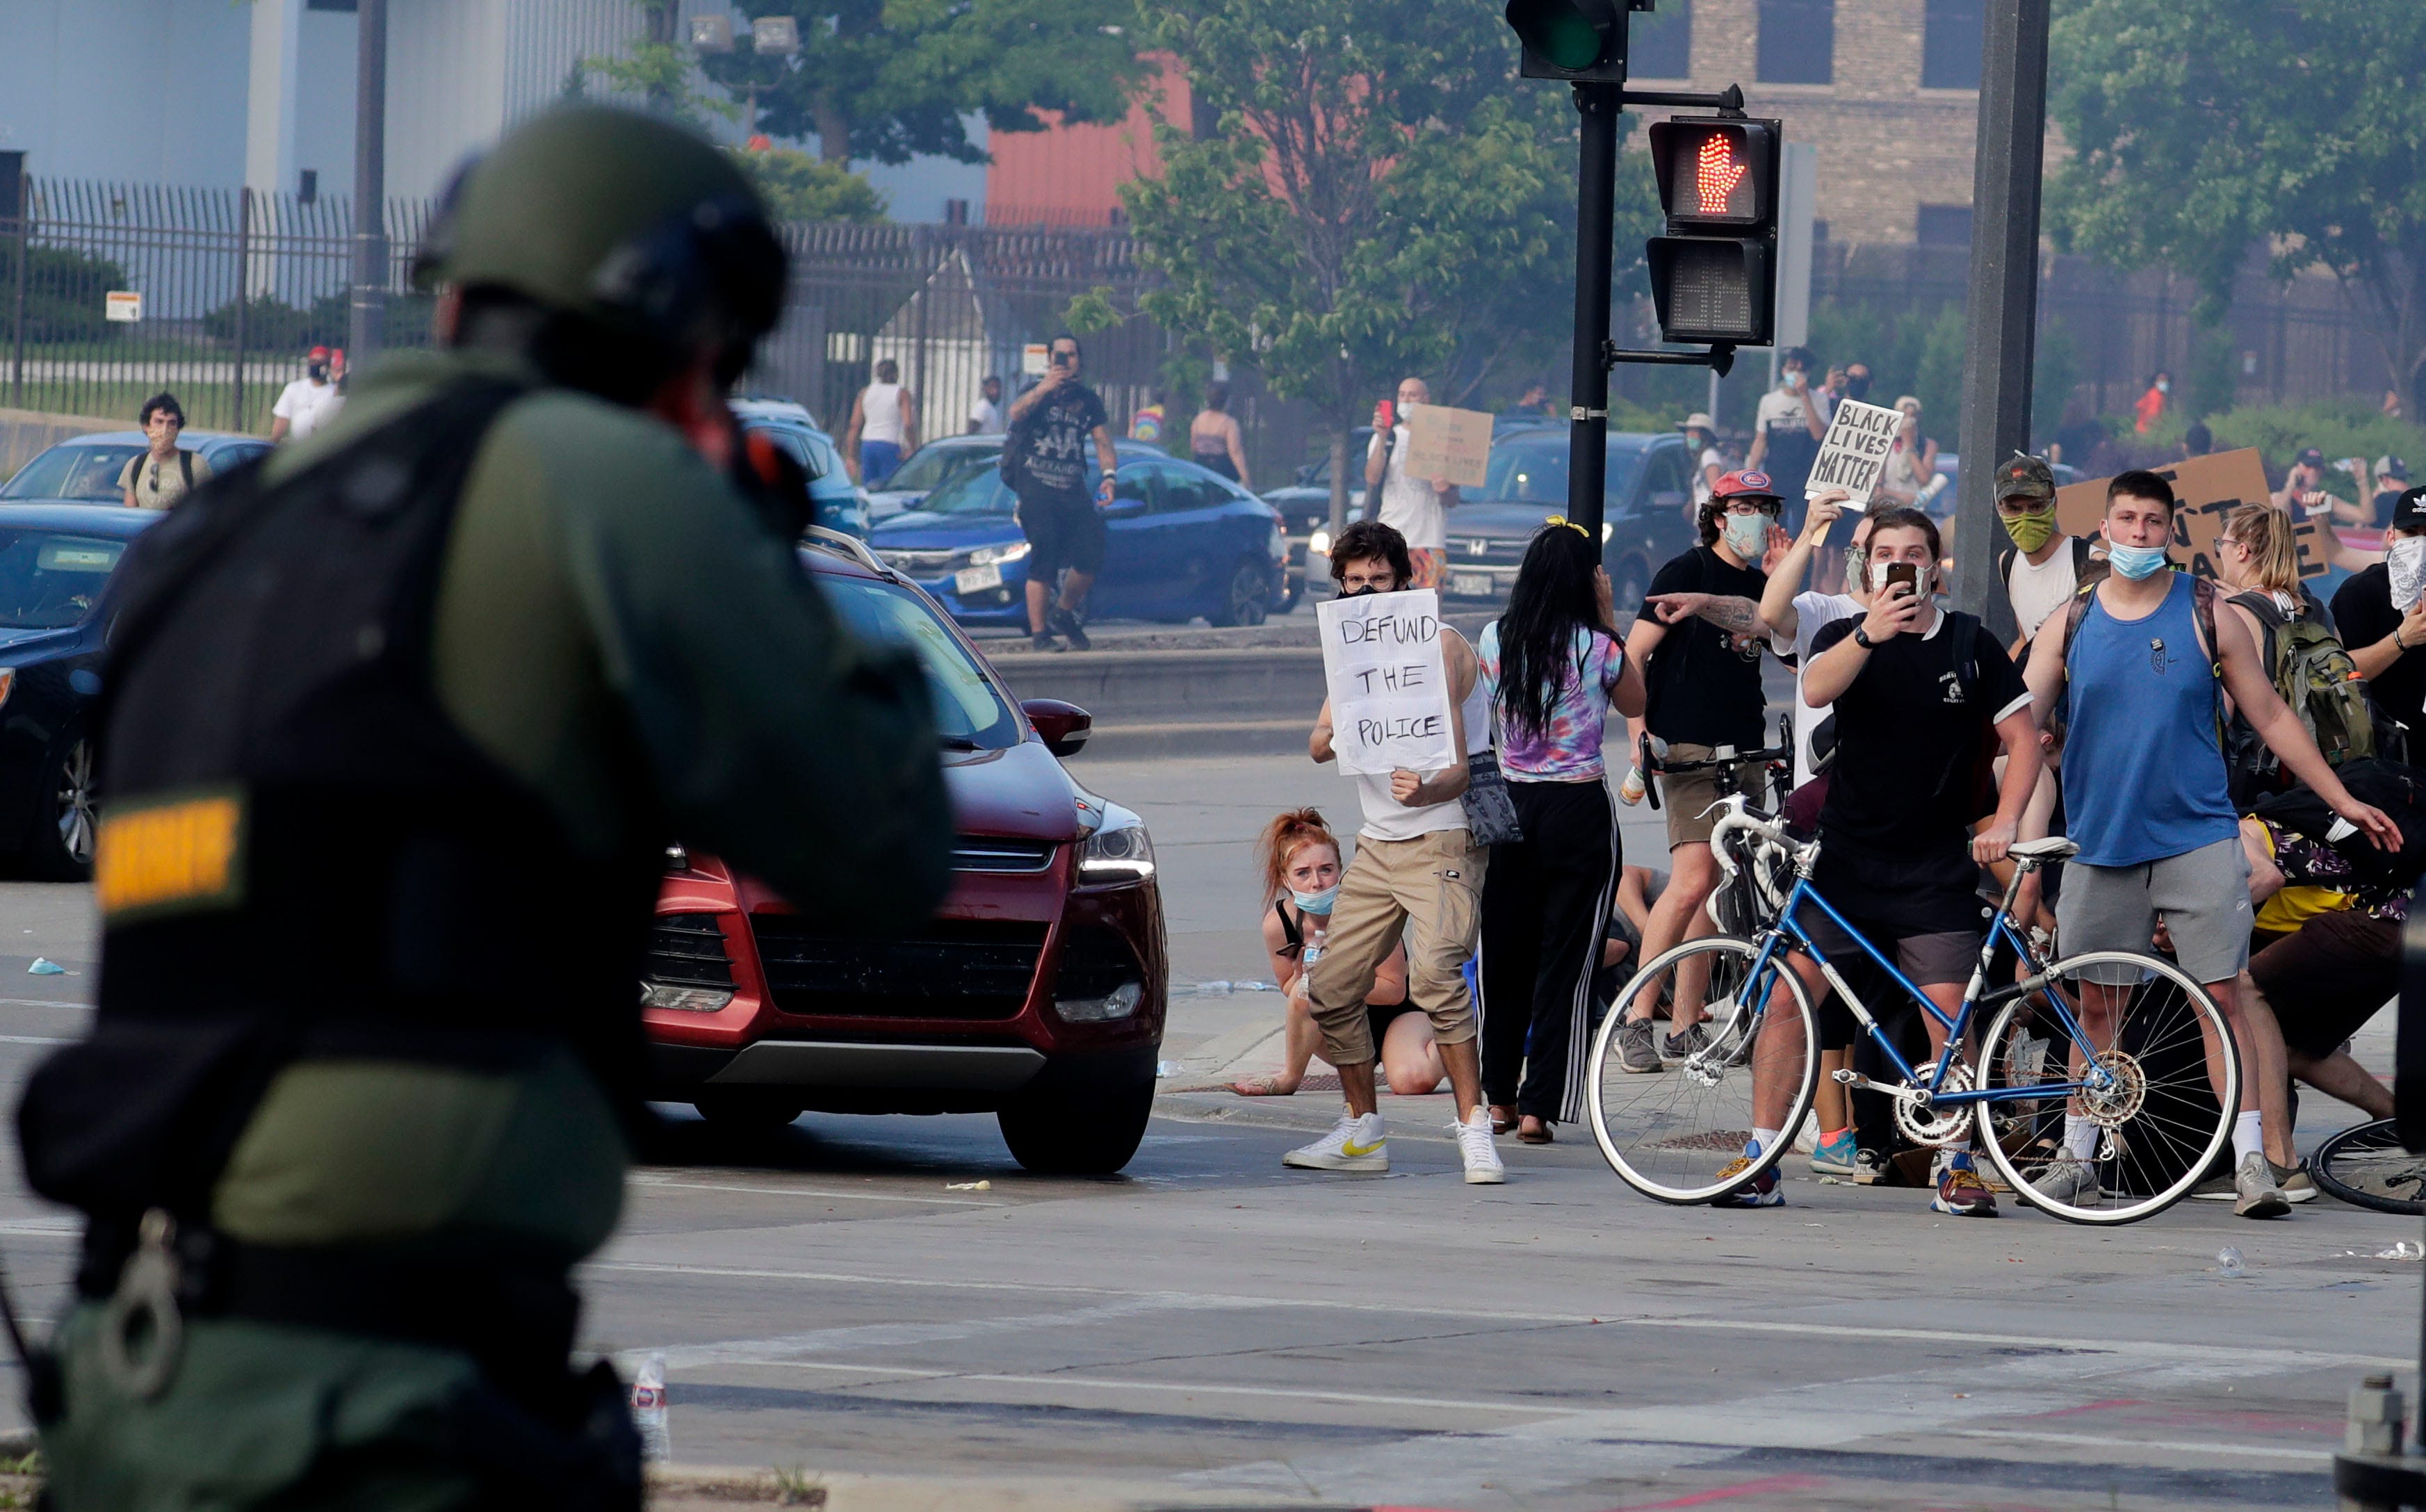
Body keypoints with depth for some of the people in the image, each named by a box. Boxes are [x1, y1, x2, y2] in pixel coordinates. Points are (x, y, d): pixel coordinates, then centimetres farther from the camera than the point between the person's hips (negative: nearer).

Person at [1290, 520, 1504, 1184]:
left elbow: (1459, 766, -18)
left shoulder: (1440, 646, -11)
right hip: (1378, 846, 7)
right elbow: (1319, 746, -1)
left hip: (1444, 840, -7)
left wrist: (1427, 790, -41)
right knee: (1331, 988, 6)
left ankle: (1474, 1128, -21)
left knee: (1436, 976, -26)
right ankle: (1363, 1133, 20)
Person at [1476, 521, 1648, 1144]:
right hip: (1579, 811, -3)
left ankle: (1499, 1098, 22)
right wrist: (1609, 620, 6)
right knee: (1565, 961, 2)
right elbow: (1636, 702, 10)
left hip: (1510, 805, 4)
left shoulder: (1495, 640, 0)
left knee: (1505, 955, 15)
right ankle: (1538, 1107, 0)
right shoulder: (1595, 647, -9)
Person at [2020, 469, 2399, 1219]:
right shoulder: (2071, 624, 5)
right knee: (2096, 1001, 8)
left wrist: (2344, 801, 7)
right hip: (2100, 842, 2)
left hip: (2198, 839, -2)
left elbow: (2271, 718, 8)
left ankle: (2251, 1159, -7)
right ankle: (2076, 1155, 20)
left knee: (2224, 993, -9)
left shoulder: (2207, 617, 2)